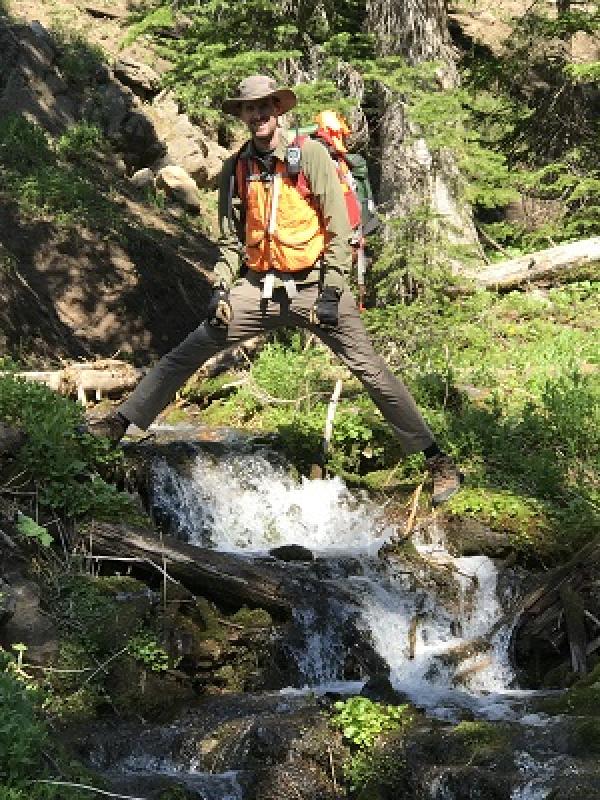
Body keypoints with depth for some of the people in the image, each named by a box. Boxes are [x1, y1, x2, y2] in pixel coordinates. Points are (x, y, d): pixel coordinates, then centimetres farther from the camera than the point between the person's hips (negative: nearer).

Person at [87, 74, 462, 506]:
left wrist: (331, 291, -14)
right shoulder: (236, 169, 7)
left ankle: (438, 461, 1)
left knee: (370, 369, -5)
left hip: (312, 285, -4)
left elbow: (338, 227, -8)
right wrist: (221, 287, 0)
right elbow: (231, 238, 14)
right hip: (259, 287, 4)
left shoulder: (310, 154, -6)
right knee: (188, 352, 0)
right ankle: (122, 422, 9)